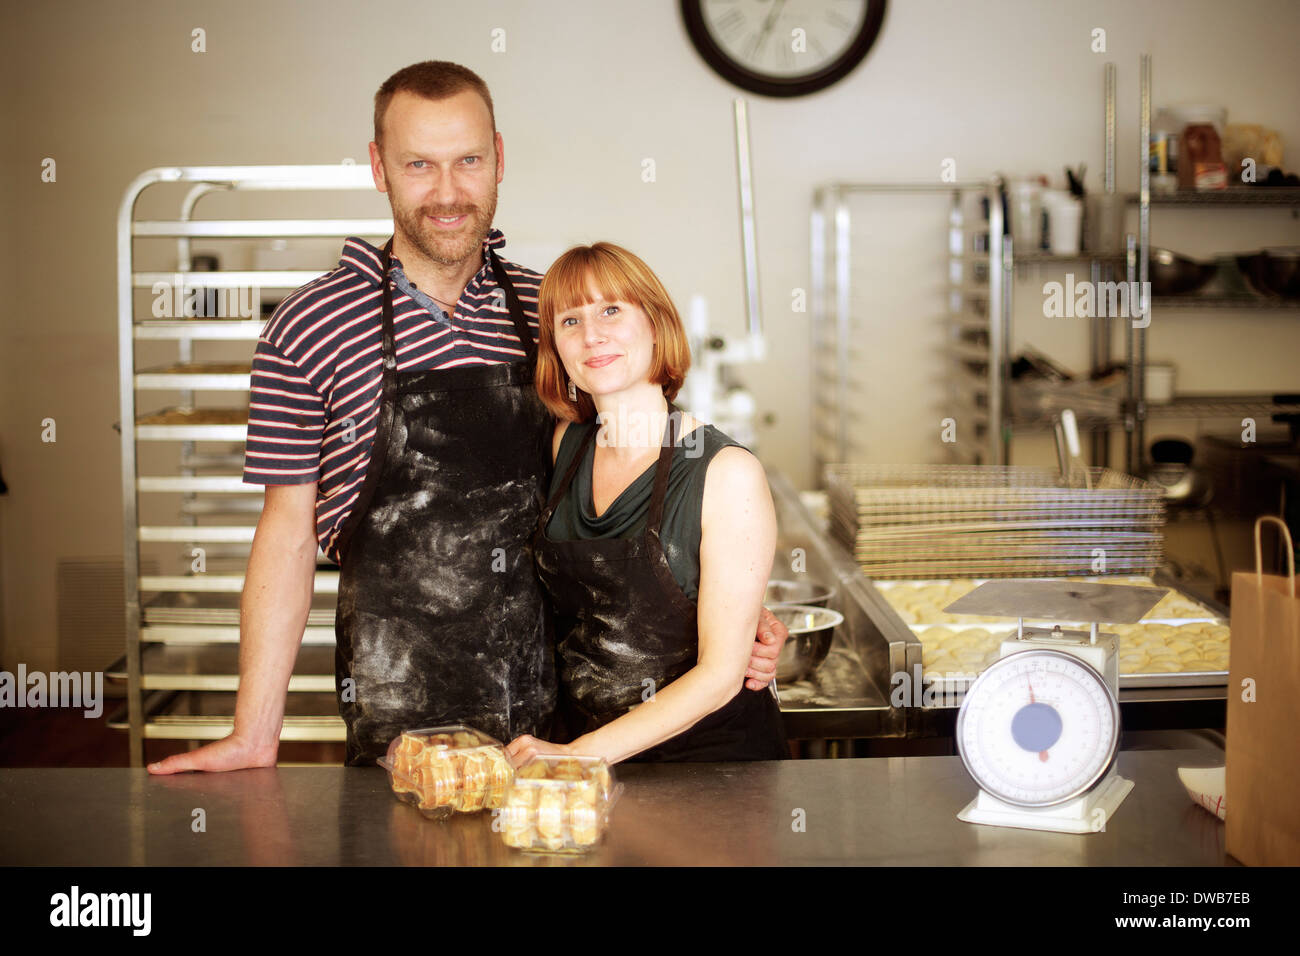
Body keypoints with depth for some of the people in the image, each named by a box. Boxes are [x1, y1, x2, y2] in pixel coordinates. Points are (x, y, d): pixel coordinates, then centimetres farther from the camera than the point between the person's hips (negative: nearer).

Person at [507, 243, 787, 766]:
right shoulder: (567, 445, 5)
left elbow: (720, 675, -12)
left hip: (714, 759, -4)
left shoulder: (727, 473, -11)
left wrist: (580, 755, -18)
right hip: (588, 753, 5)